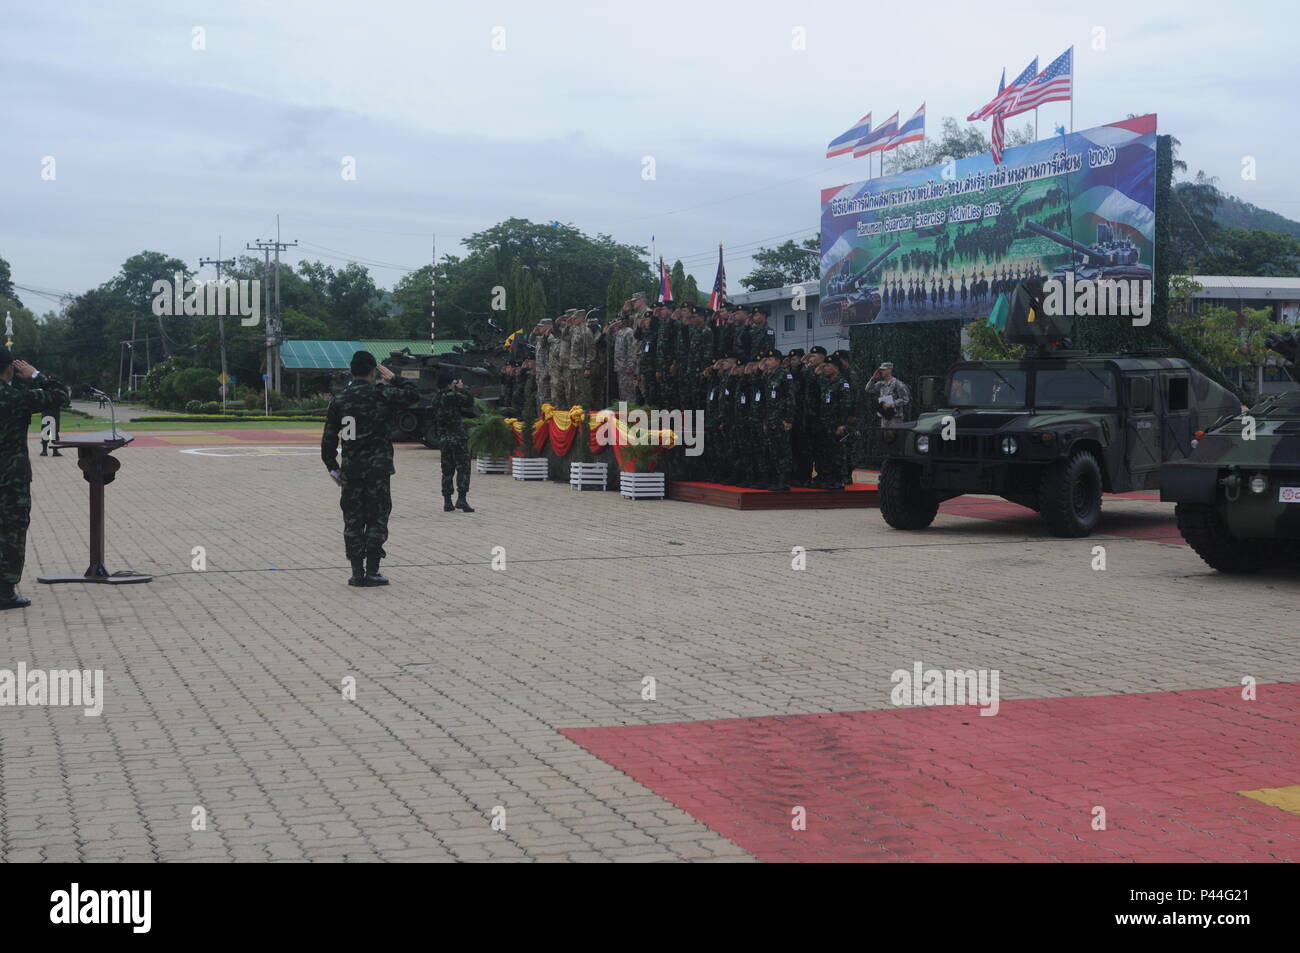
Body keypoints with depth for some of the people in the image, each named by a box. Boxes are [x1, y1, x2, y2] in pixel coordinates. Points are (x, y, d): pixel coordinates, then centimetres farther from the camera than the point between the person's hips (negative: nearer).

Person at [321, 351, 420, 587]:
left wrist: (332, 466, 12)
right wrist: (394, 379, 11)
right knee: (377, 519, 3)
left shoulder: (339, 399, 3)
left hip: (350, 469, 3)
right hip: (378, 469, -3)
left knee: (353, 521, 9)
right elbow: (413, 395, 1)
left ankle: (357, 572, 9)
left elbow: (329, 437, 4)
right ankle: (371, 572, 0)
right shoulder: (382, 394, -7)